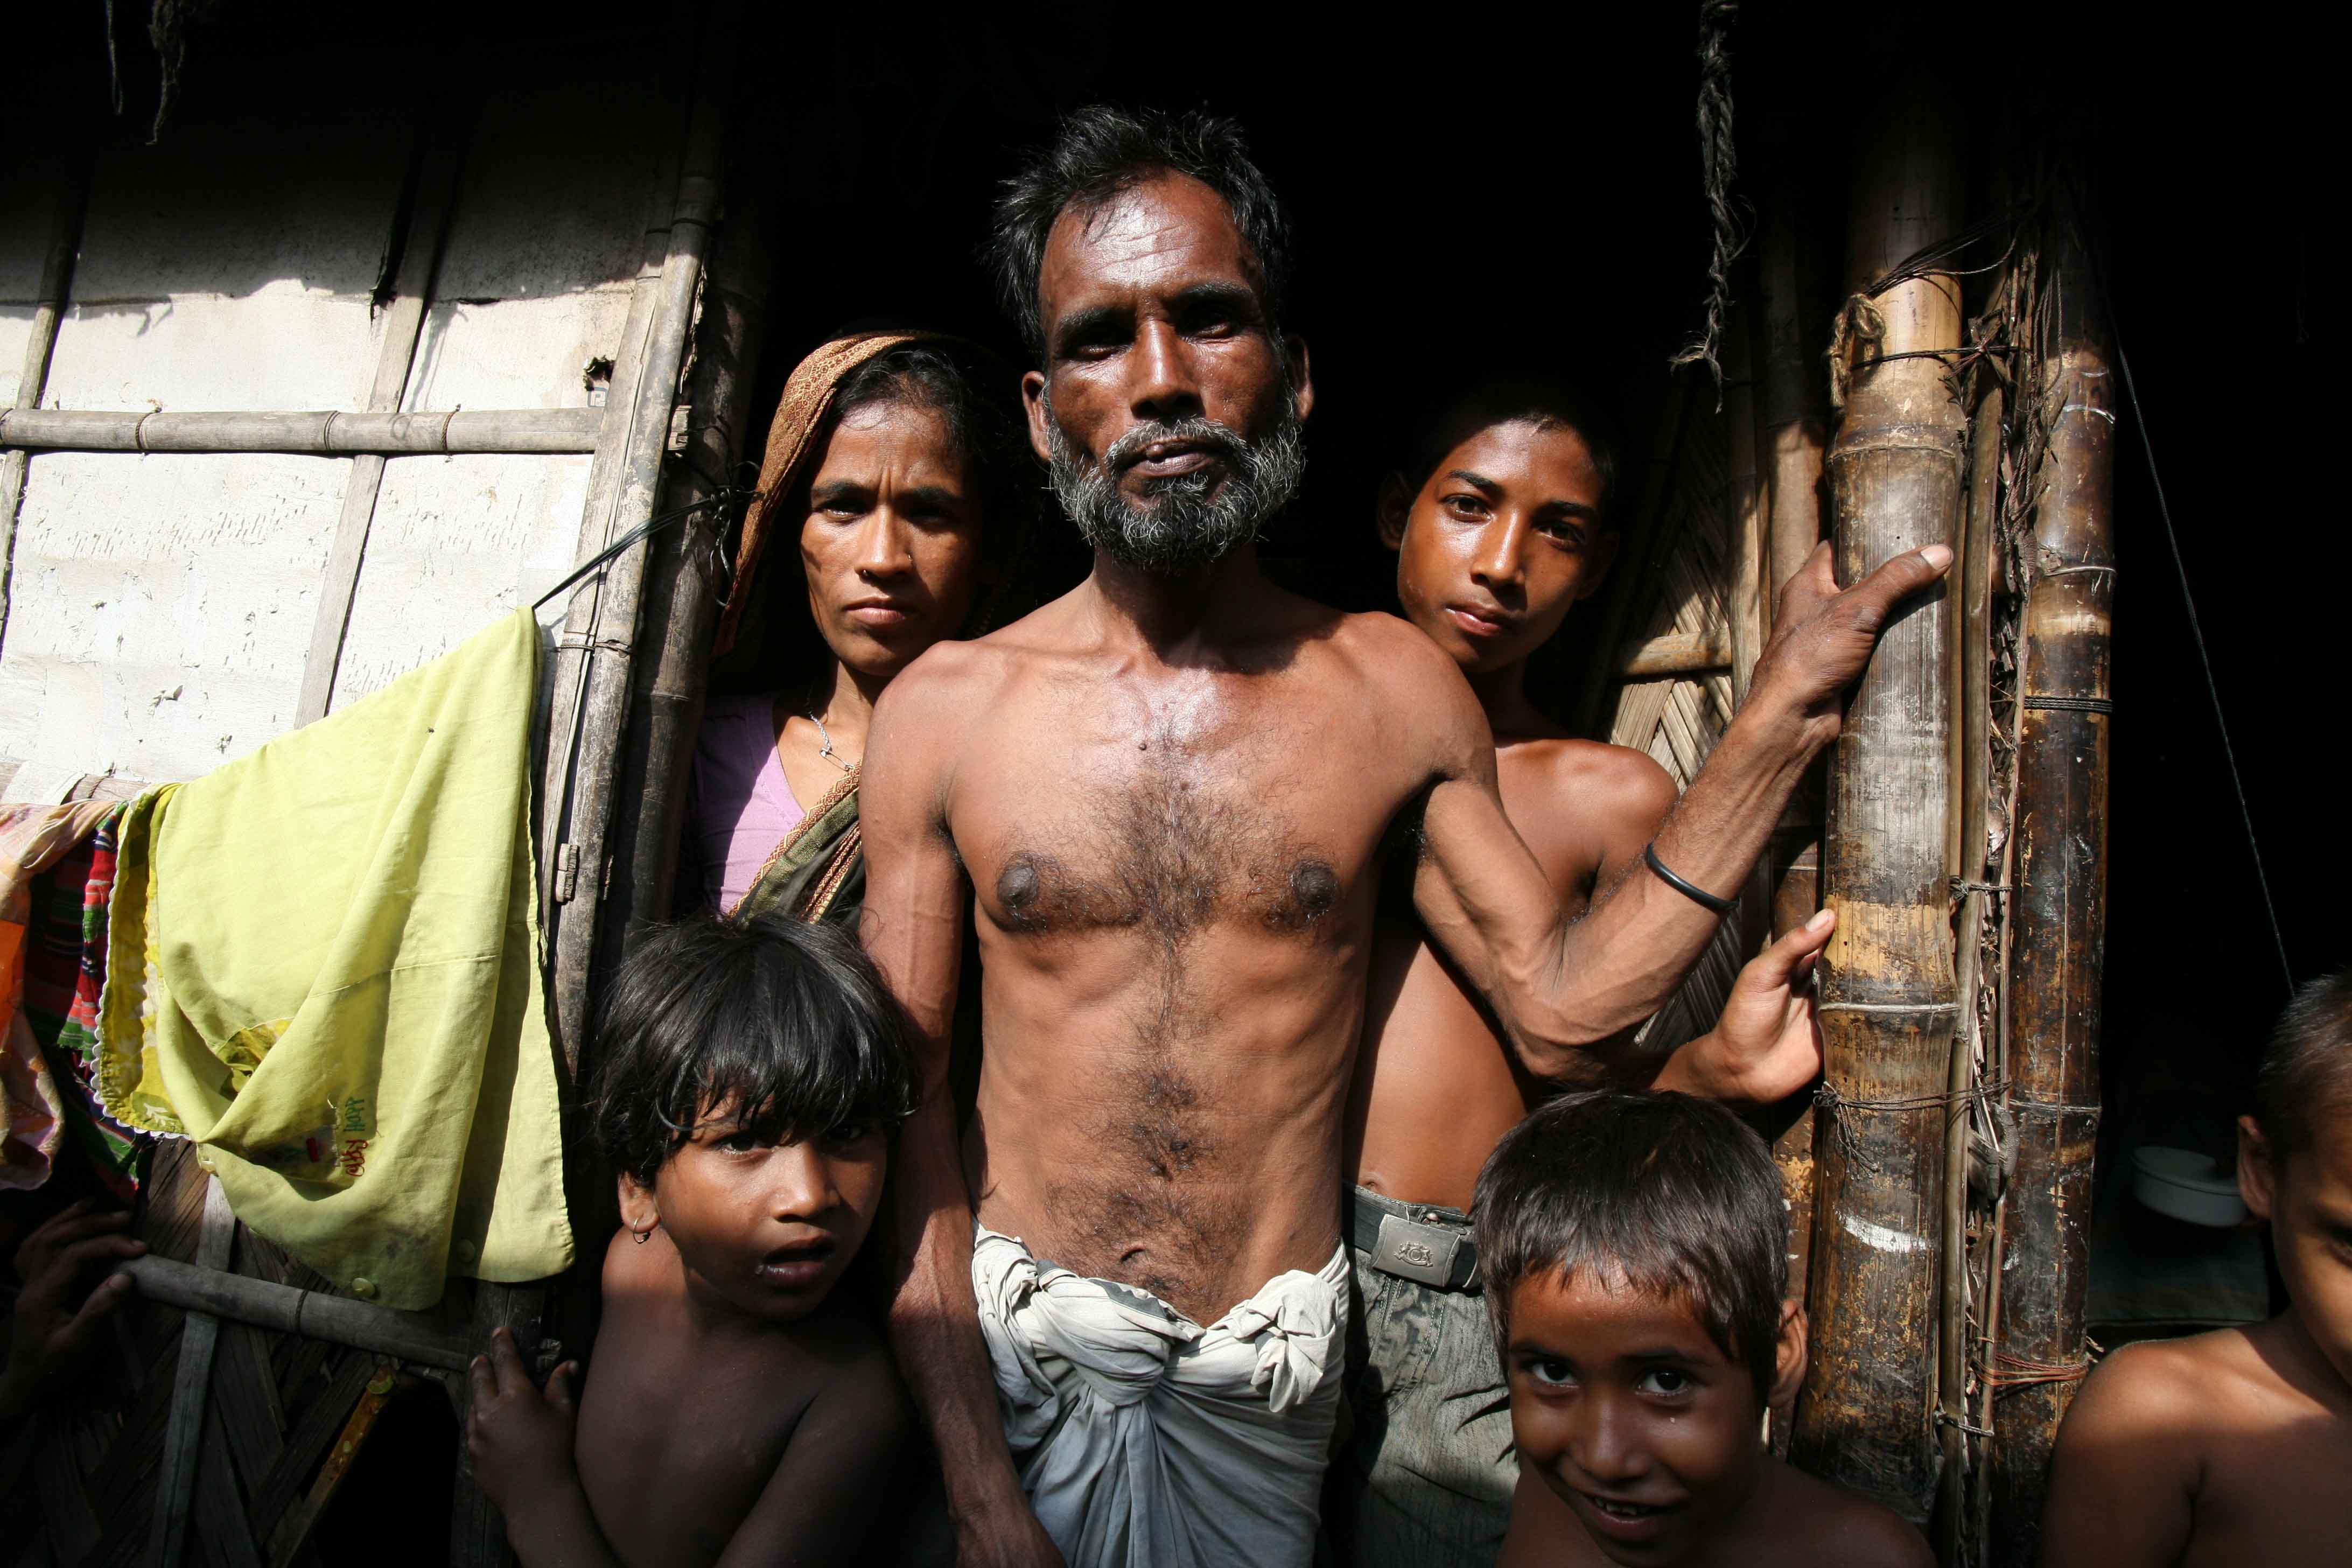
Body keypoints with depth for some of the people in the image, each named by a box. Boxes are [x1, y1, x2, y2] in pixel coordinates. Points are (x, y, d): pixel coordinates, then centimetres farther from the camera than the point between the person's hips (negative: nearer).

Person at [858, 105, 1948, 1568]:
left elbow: (1560, 1006, -3)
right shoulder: (944, 709, -8)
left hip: (1276, 1349, 1)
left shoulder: (1395, 688, -4)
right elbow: (901, 1104, -6)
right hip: (1021, 1332, -1)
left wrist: (1778, 723, -7)